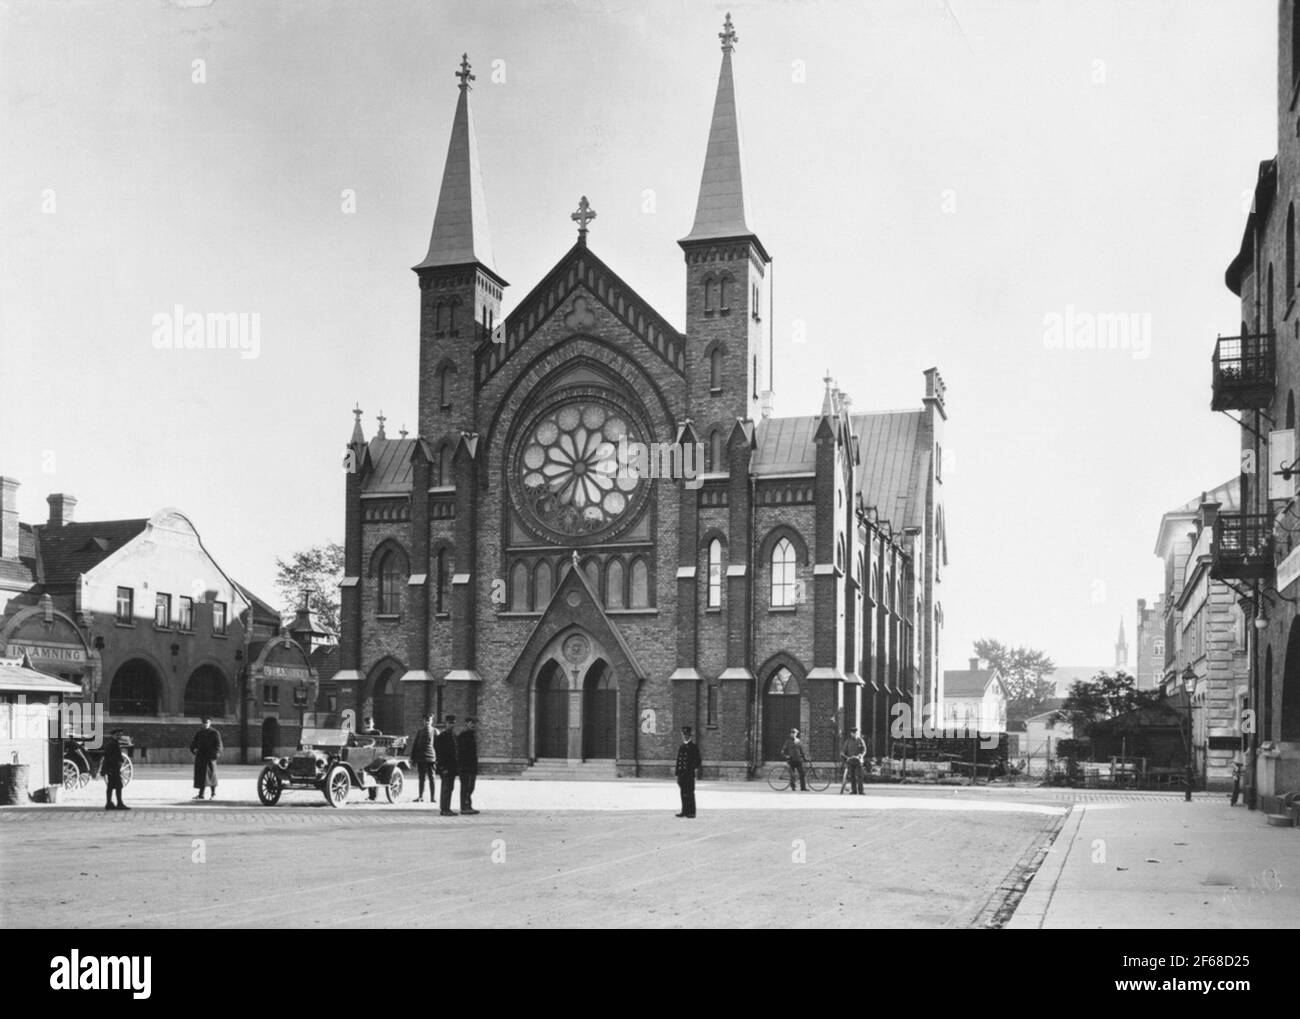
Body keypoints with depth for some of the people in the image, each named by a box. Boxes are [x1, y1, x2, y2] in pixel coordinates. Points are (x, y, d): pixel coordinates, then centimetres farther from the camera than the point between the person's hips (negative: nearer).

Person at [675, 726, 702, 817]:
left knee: (690, 793, -5)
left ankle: (692, 812, -3)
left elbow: (697, 759, -7)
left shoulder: (693, 747, -1)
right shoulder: (681, 747, 16)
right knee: (683, 793, 7)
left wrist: (696, 768, -24)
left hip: (690, 773, -6)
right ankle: (685, 812, 12)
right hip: (681, 774, 6)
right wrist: (677, 774, 15)